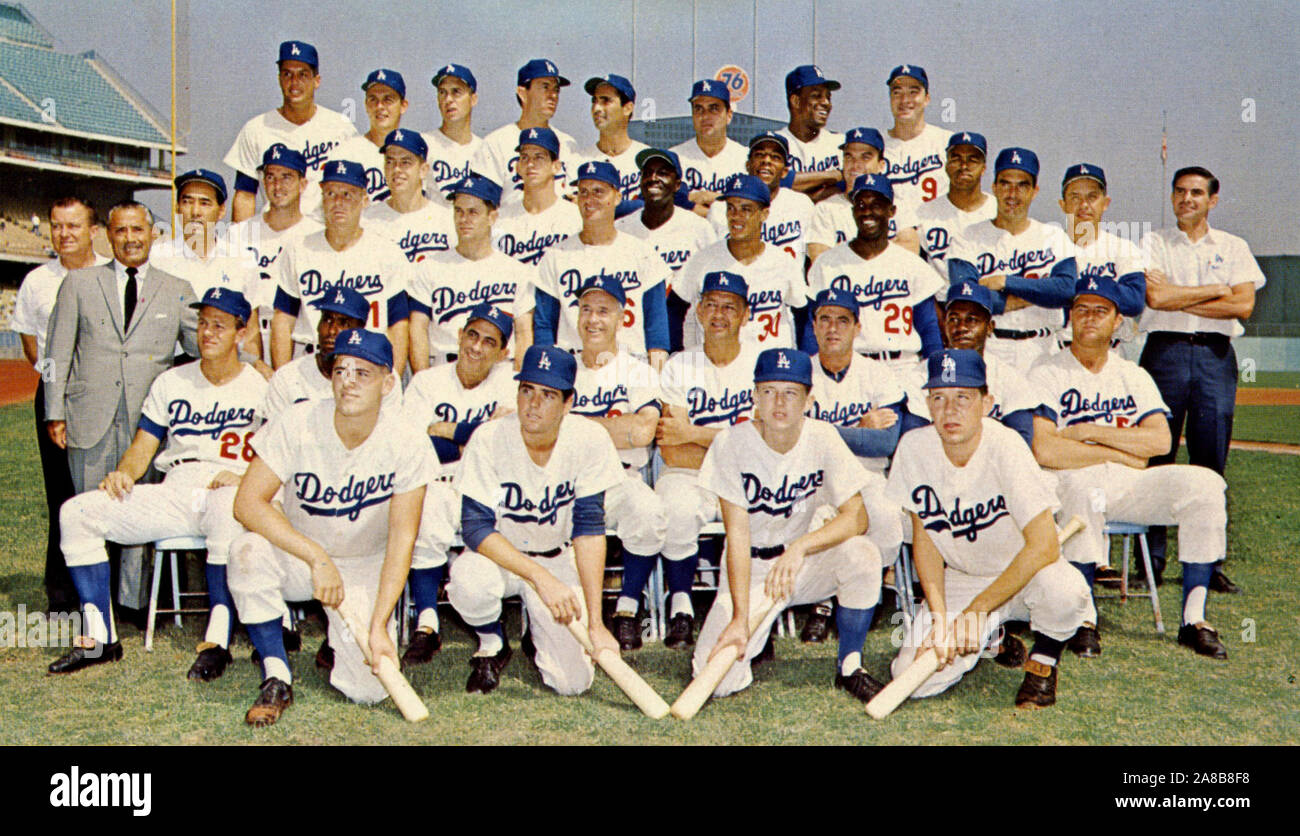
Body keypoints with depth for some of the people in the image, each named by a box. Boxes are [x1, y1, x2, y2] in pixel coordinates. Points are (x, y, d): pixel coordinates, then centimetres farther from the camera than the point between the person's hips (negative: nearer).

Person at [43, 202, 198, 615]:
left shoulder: (177, 290, 12)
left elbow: (204, 349, 14)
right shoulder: (79, 283, 12)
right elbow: (57, 352, 10)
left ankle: (135, 598, 10)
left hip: (148, 421, 0)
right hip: (91, 418, 0)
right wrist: (55, 412, 3)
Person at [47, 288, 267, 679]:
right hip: (174, 494, 5)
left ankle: (217, 641, -35)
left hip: (231, 496, -5)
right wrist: (123, 472, -4)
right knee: (77, 512, -12)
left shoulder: (262, 388, 6)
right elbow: (142, 448, 17)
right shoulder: (171, 383, 19)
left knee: (231, 512, -42)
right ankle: (100, 638, -8)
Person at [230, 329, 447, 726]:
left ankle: (340, 640, 21)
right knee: (248, 551, -34)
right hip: (297, 557, 0)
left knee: (368, 688, -16)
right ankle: (277, 678, -15)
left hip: (366, 569, 0)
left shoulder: (406, 446, -17)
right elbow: (247, 503, -24)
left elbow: (402, 538, -17)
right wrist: (318, 558, -33)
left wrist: (379, 625, -25)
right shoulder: (298, 425, -18)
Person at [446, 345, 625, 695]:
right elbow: (475, 527, -24)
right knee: (470, 580, -35)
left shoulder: (590, 440, -19)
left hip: (559, 558, 1)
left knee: (572, 681, -13)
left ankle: (537, 633, 22)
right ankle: (491, 646, -1)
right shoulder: (489, 439, -22)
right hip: (499, 553, 0)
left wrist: (595, 623, -24)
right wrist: (541, 578, -36)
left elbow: (589, 528, -18)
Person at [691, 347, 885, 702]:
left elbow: (857, 517, -18)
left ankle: (849, 667, -8)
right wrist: (740, 619, -28)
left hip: (807, 562, 2)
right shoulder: (731, 443, -16)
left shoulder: (823, 438, -11)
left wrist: (800, 547, -35)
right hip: (750, 569, -1)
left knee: (863, 555, -30)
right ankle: (759, 633, 18)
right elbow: (738, 534, -20)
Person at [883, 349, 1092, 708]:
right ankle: (991, 640, 16)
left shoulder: (1005, 446, -24)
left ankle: (1043, 660, -2)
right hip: (959, 581, 3)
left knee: (1064, 590, -38)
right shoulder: (914, 448, -13)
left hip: (1025, 572, -3)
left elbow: (1043, 546, -28)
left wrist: (975, 611, -27)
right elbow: (923, 537, -5)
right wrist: (939, 618, -17)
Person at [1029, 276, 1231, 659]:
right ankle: (1084, 617, -26)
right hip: (1070, 485, -4)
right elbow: (1044, 450, -17)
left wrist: (1090, 431, -10)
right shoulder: (1047, 374, -1)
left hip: (1130, 485, 5)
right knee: (1082, 487, -38)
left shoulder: (1134, 376, 15)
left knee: (1205, 483, -18)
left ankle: (1194, 617, -14)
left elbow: (1159, 441, -1)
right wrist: (1120, 453, -9)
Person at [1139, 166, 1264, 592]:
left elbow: (1244, 305, -2)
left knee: (1211, 461, 1)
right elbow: (1156, 297, -8)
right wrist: (1216, 290, -3)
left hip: (1216, 355, 1)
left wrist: (1178, 297, -5)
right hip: (1164, 351, -1)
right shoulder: (1153, 243, 10)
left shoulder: (1234, 248, 14)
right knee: (1156, 456, -3)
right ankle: (1150, 559, 3)